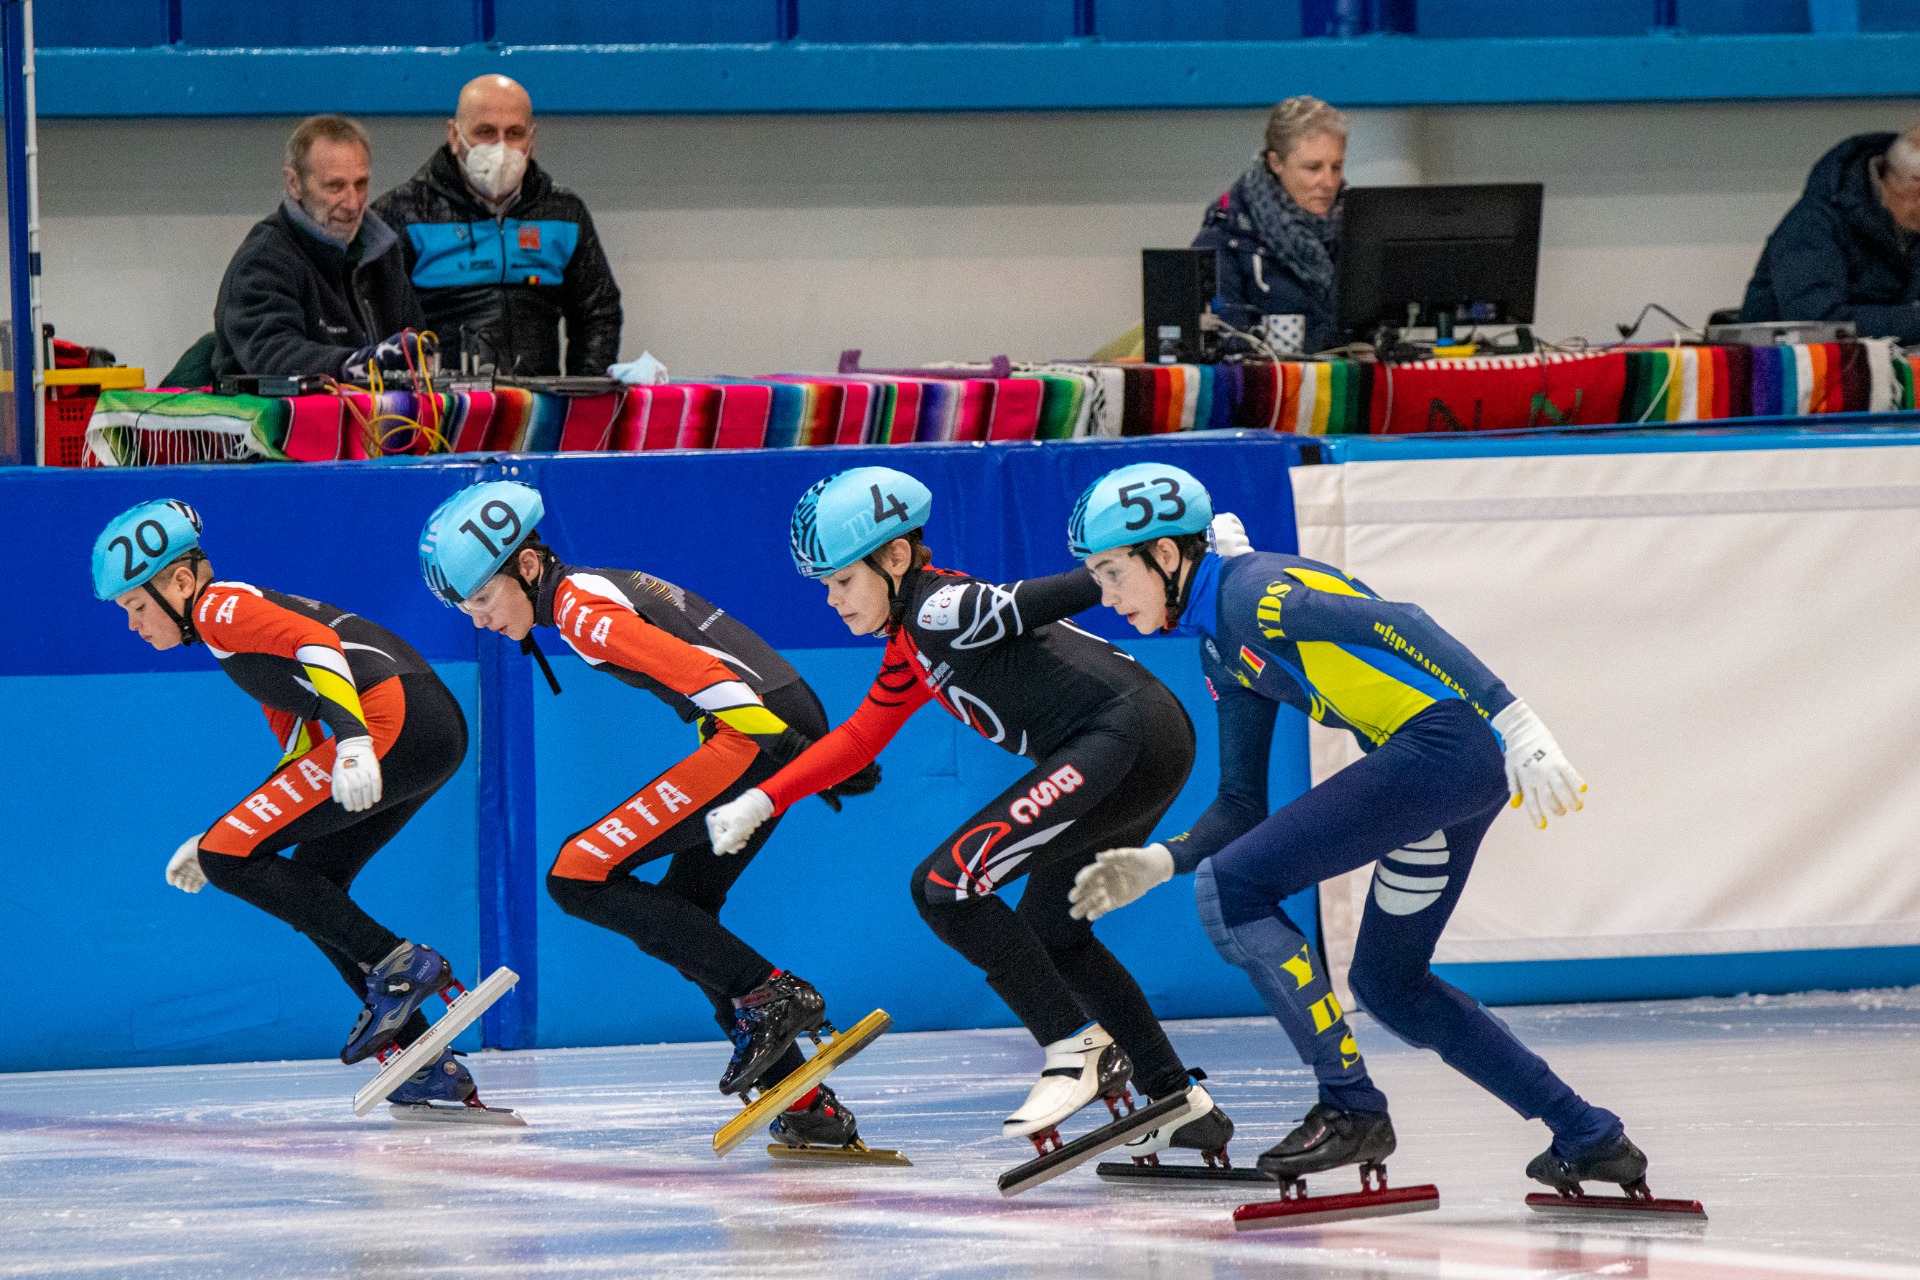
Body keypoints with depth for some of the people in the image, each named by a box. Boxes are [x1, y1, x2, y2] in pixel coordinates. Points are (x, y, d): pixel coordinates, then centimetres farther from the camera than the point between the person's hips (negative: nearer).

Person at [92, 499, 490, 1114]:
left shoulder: (221, 607, 0)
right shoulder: (240, 625, 29)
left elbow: (318, 645, -18)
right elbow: (304, 756, 31)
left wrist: (352, 739, -32)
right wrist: (225, 839, 32)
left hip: (392, 719, -10)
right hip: (435, 727, 10)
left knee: (228, 859, -6)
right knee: (310, 887, 19)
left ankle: (397, 964, -9)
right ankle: (431, 1070, 14)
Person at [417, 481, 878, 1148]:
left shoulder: (578, 606, -10)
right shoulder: (591, 592, 21)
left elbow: (700, 672, -19)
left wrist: (813, 753, -23)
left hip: (760, 730, -10)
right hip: (780, 720, 10)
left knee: (579, 876, -10)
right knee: (678, 921, 16)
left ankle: (765, 994, -11)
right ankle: (810, 1108, 14)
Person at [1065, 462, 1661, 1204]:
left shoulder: (1254, 592, -10)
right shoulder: (1223, 650, 21)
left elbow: (1395, 628, -21)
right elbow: (1241, 807, 24)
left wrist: (1513, 725, -29)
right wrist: (1157, 864, 9)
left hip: (1448, 741, -10)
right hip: (1443, 776, 10)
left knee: (1229, 888, -9)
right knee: (1387, 983, 19)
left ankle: (1351, 1110, -3)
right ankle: (1589, 1138, 22)